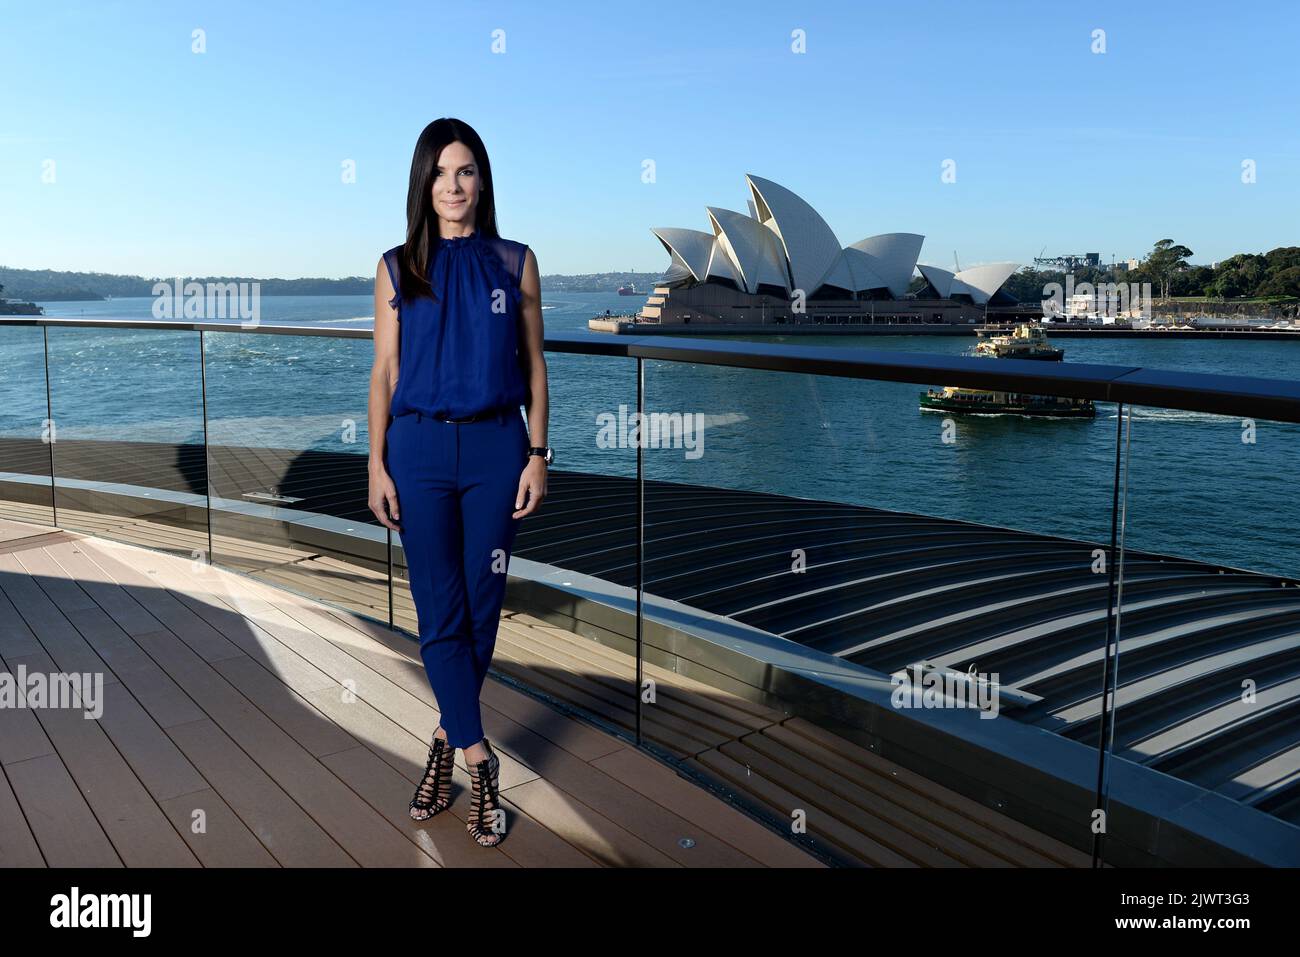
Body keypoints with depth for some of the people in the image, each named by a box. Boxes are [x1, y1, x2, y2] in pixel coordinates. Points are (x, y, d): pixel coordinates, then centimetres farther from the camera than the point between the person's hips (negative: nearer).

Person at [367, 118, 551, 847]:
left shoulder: (515, 263, 3)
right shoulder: (397, 268, 4)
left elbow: (534, 366, 4)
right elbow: (384, 372, 4)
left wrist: (537, 453, -3)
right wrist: (378, 465, -1)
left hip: (497, 446, 0)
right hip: (420, 447, 0)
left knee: (483, 606, 6)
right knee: (440, 610, 0)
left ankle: (450, 737, 27)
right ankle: (479, 758, 11)